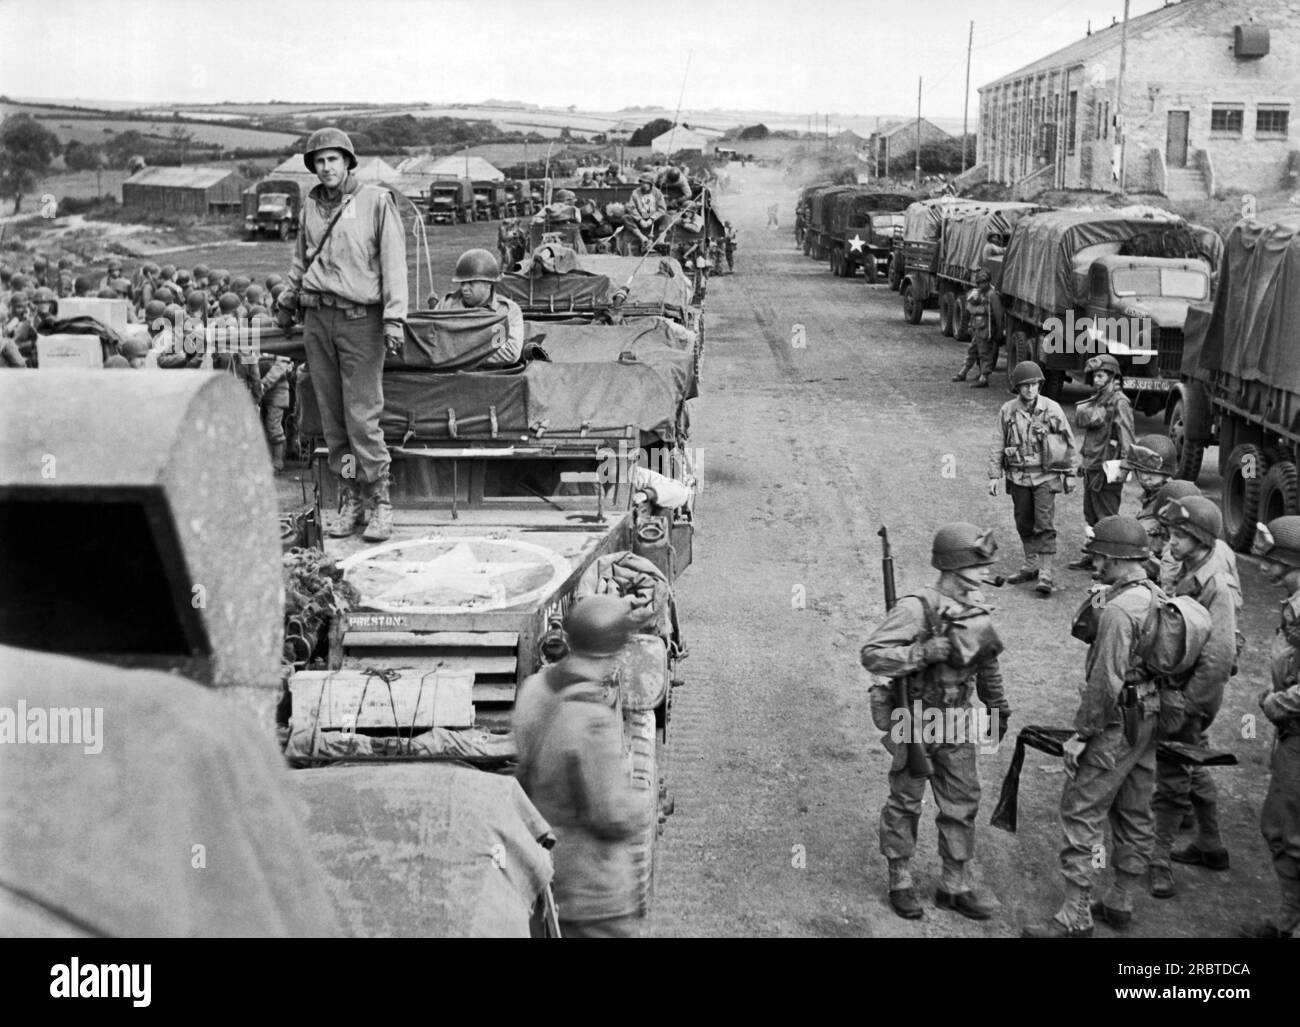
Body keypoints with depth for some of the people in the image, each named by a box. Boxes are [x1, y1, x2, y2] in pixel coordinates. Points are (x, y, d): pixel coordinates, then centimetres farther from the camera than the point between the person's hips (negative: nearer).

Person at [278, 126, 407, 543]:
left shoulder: (376, 200, -3)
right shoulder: (310, 205, 13)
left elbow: (394, 261, -7)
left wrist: (394, 317, -15)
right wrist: (287, 300, 33)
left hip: (361, 318, -5)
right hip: (317, 318, 5)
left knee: (362, 416, -8)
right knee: (331, 416, 6)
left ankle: (379, 502, 1)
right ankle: (349, 500, 13)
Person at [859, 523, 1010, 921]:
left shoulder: (975, 609, -1)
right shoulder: (917, 609, -23)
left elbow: (987, 660, 16)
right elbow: (871, 654, -27)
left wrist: (999, 706, 22)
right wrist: (924, 652, -35)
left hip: (956, 724, 6)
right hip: (914, 721, -6)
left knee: (962, 805, 11)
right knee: (905, 805, 10)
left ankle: (955, 887, 25)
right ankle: (900, 883, 26)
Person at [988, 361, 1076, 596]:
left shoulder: (1052, 408, -4)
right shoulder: (1007, 411, 0)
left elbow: (1069, 441, 5)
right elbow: (997, 445, 4)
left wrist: (1070, 473, 7)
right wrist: (994, 475, 0)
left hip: (1045, 475, -3)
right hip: (1018, 476, 3)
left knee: (1045, 523, -9)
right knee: (1024, 523, 11)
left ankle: (1045, 573, -7)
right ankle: (1030, 565, 27)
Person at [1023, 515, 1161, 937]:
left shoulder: (1116, 610, -23)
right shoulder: (1158, 598, 5)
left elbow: (1106, 683, -24)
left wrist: (1081, 734, -16)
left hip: (1114, 727, -9)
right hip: (1147, 723, 9)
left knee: (1081, 813, -2)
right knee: (1134, 813, 17)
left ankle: (1075, 916, 2)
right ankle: (1120, 902, 30)